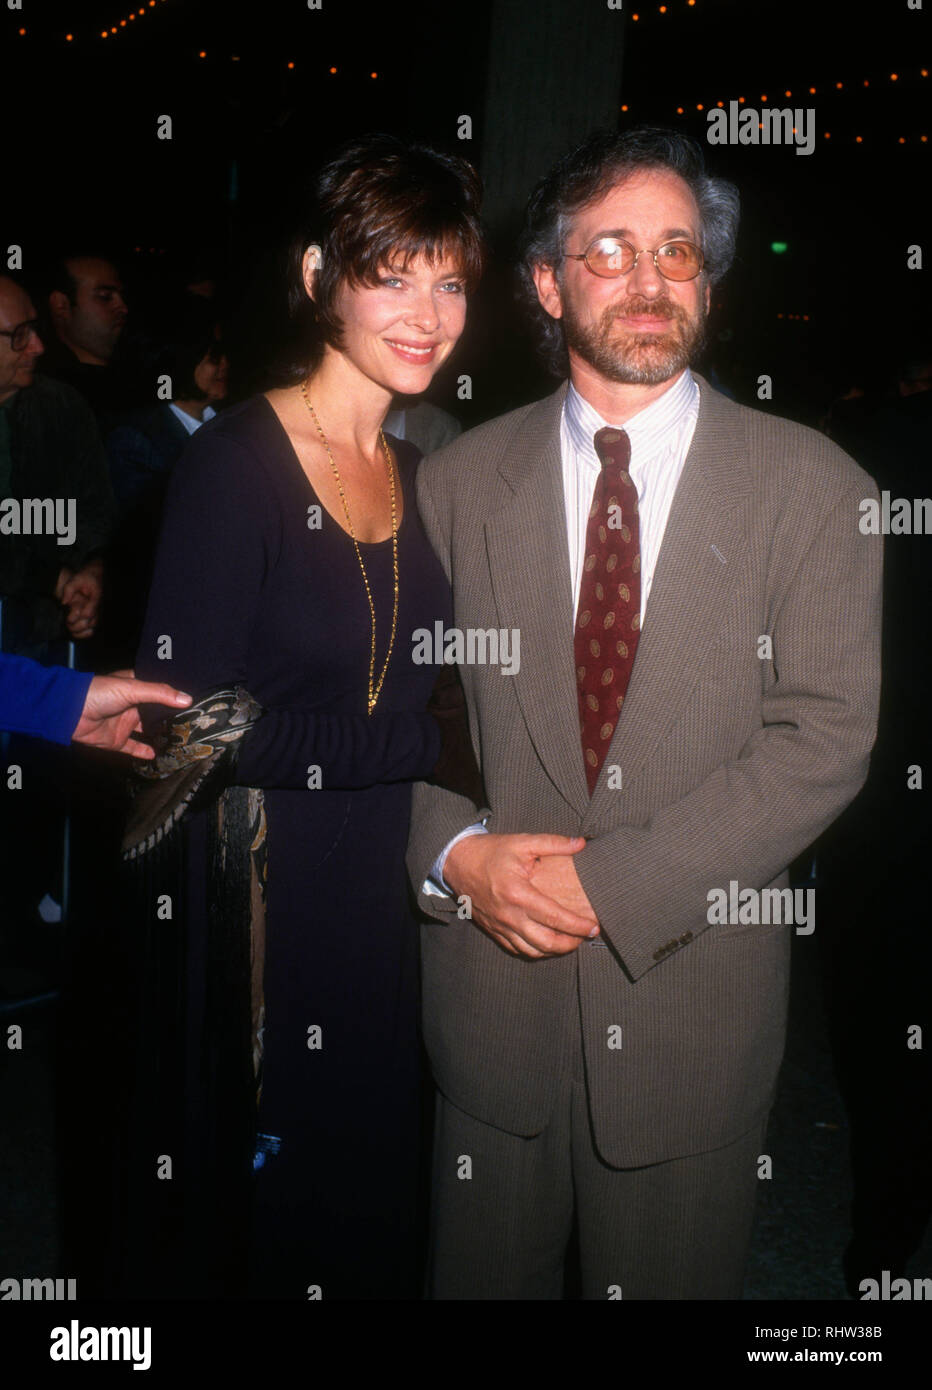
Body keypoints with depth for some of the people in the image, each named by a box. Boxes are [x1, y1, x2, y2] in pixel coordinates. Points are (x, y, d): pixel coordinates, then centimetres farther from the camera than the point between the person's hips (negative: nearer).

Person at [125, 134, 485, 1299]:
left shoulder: (417, 474, 8)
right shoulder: (233, 463, -14)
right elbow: (189, 721, -20)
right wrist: (428, 738, -16)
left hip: (376, 908, 6)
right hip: (245, 912, -6)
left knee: (366, 1222, 20)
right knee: (235, 1222, 12)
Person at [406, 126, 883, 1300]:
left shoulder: (811, 487, -4)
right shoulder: (460, 480, 3)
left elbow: (826, 736, -11)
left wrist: (613, 883, -17)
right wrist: (456, 852, -13)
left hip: (691, 992, -1)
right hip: (491, 975, 2)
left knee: (673, 1279, 16)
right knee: (483, 1275, 18)